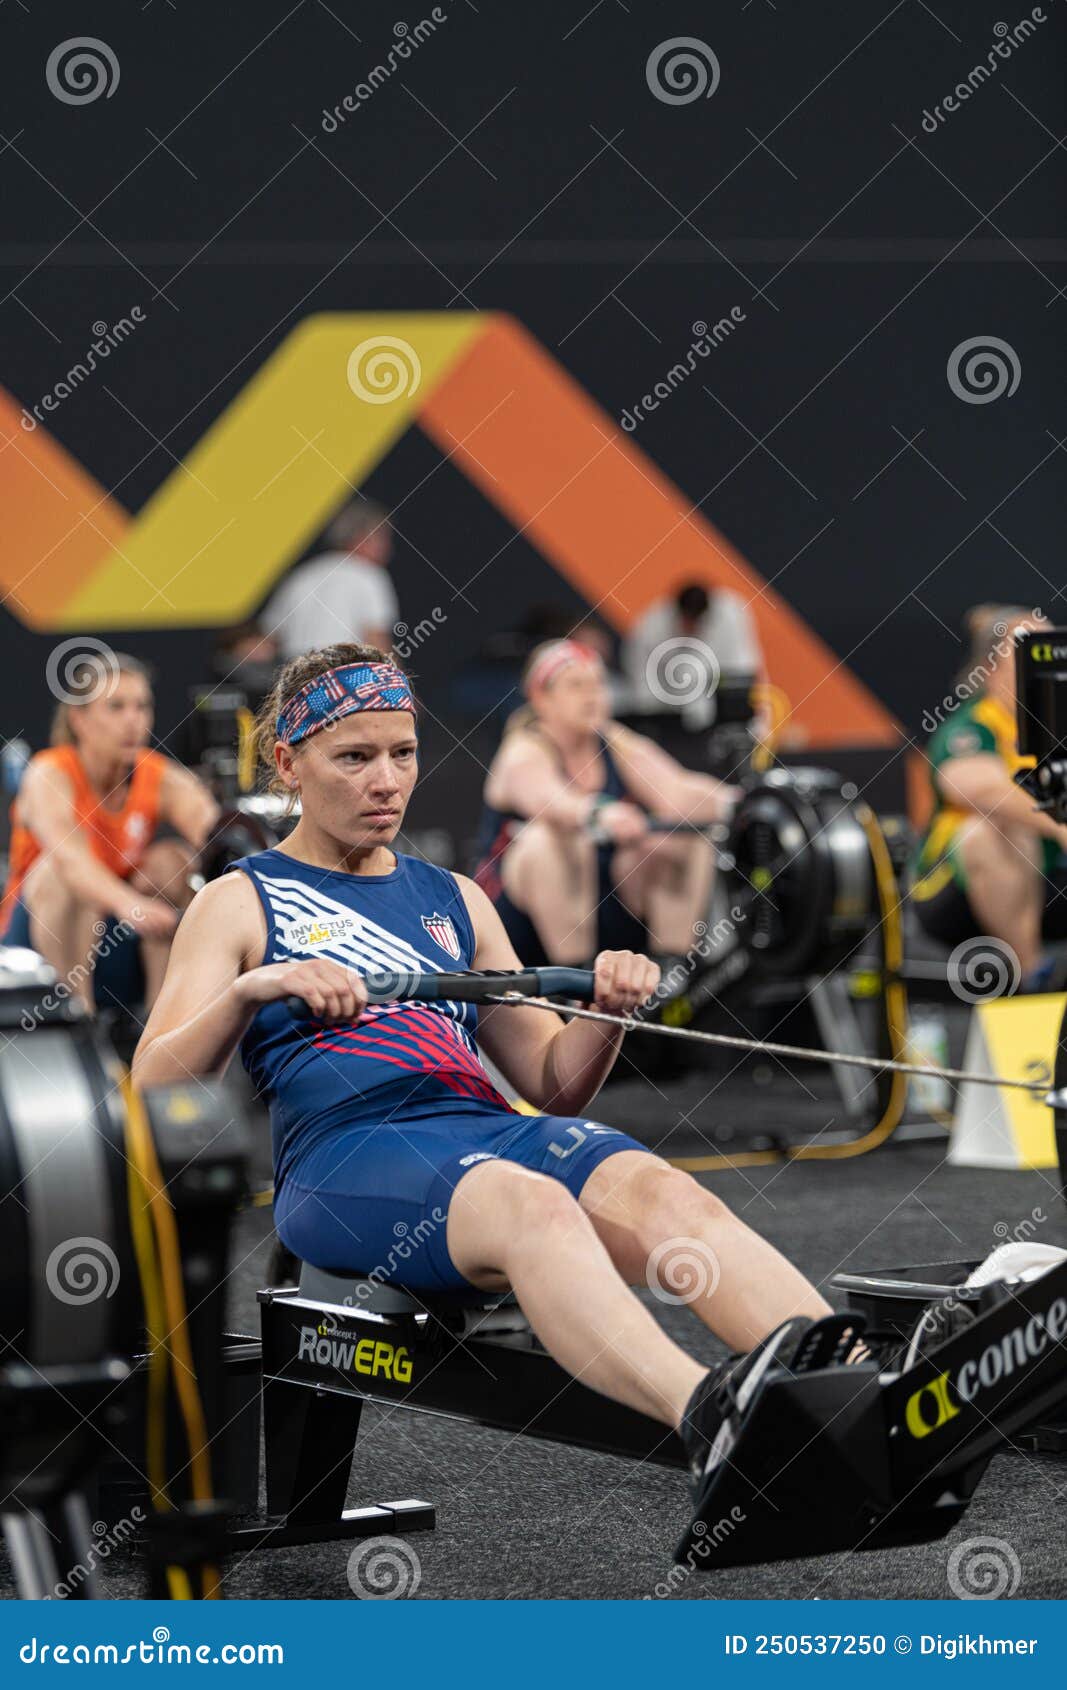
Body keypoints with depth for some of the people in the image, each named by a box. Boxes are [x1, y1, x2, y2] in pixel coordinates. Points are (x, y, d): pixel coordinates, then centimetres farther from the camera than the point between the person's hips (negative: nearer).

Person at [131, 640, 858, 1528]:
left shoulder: (454, 900, 28)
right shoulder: (241, 903, 15)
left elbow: (555, 1086, 25)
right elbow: (152, 1094, 1)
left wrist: (608, 1009, 3)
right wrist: (252, 989, -17)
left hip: (491, 1128, 4)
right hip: (341, 1149, -4)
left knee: (662, 1191, -31)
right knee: (532, 1205, -39)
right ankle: (708, 1416, -67)